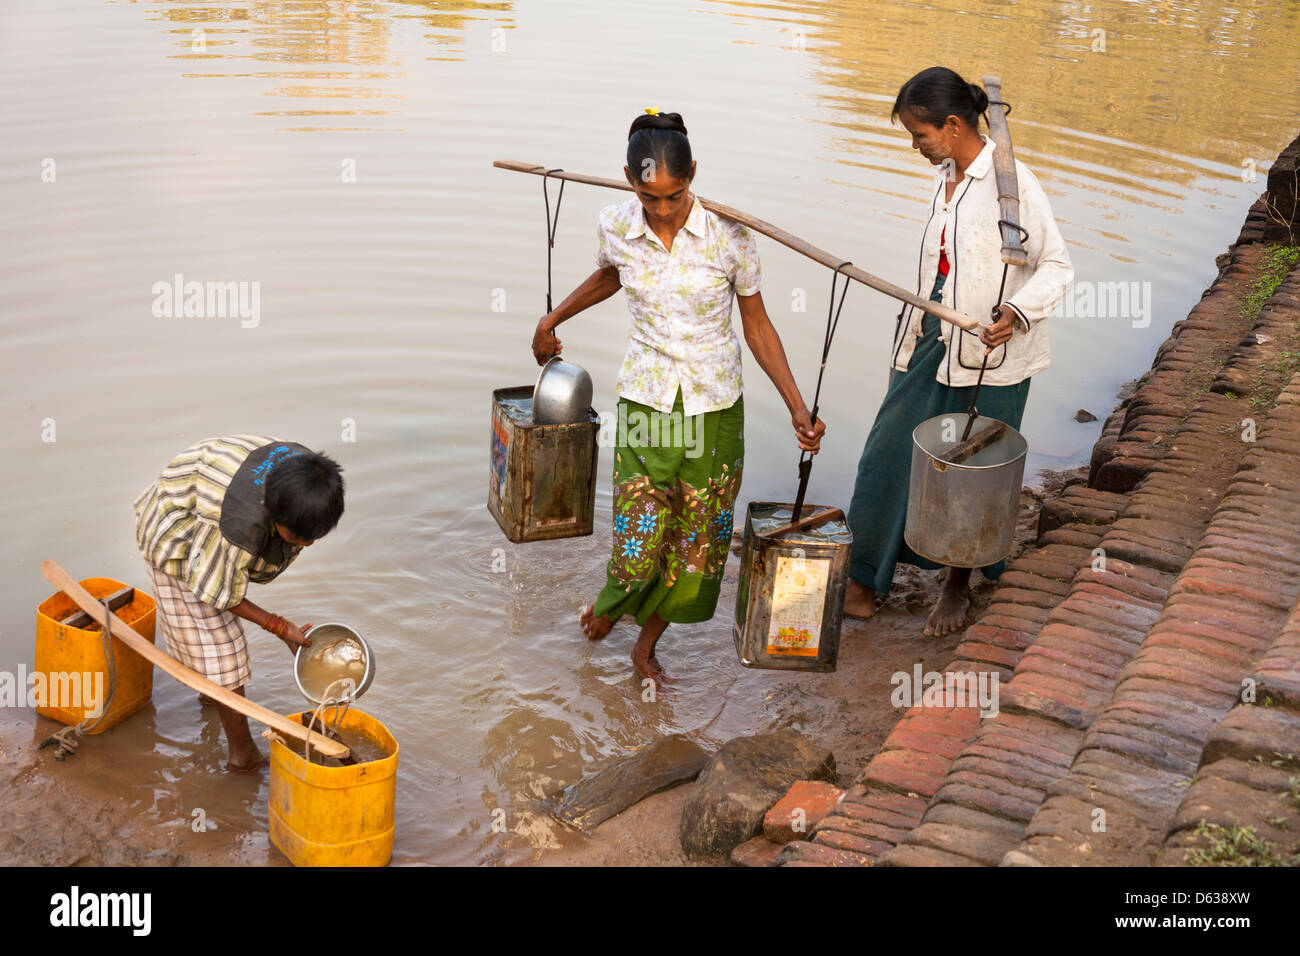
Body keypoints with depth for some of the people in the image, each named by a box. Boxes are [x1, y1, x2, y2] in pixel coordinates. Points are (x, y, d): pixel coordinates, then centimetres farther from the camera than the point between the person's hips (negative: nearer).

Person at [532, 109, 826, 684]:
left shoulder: (728, 234, -13)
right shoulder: (615, 227, -7)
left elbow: (757, 325, -3)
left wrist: (796, 407, -8)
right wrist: (551, 320, 29)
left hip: (715, 406, 0)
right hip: (645, 403, 0)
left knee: (697, 546, 8)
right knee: (639, 545, -3)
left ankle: (646, 645, 34)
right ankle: (610, 602, 34)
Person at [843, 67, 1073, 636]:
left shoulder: (1010, 181, -16)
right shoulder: (946, 177, 8)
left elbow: (1056, 265, -15)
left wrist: (1017, 311, -33)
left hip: (989, 354, -7)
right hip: (932, 340, 7)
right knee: (888, 454, 5)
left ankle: (956, 588, 29)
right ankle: (863, 586, 16)